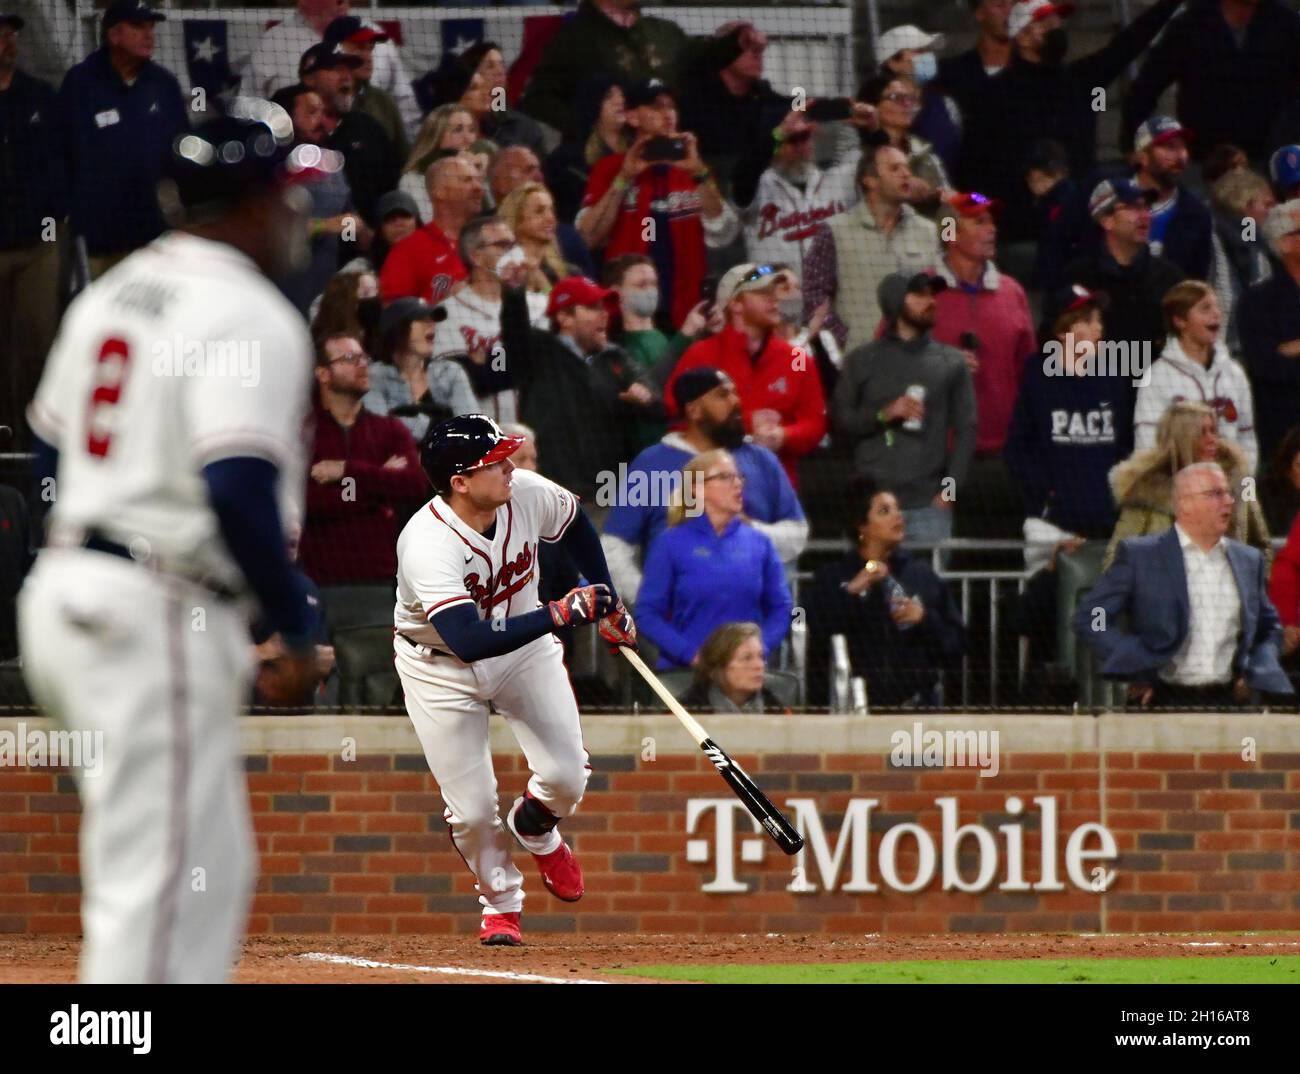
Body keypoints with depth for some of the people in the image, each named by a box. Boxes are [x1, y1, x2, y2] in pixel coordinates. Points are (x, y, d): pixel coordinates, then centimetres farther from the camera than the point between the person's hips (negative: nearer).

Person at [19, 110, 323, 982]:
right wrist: (299, 630, -15)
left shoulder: (112, 294, 14)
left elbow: (50, 448, 21)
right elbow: (240, 492, -23)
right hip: (160, 616, -9)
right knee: (157, 885, -8)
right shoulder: (250, 315, -13)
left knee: (217, 872, 18)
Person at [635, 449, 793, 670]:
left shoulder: (759, 544, 7)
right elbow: (647, 613, -3)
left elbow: (781, 607, 11)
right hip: (684, 671, -2)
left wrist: (760, 649, -8)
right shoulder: (672, 544, 0)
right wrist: (690, 654, -15)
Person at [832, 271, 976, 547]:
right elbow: (840, 421, 6)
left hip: (929, 503, 1)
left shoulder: (951, 362, 11)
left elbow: (966, 429, 7)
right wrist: (884, 414, -9)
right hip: (874, 500, -1)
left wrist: (950, 489, -3)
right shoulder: (861, 361, 9)